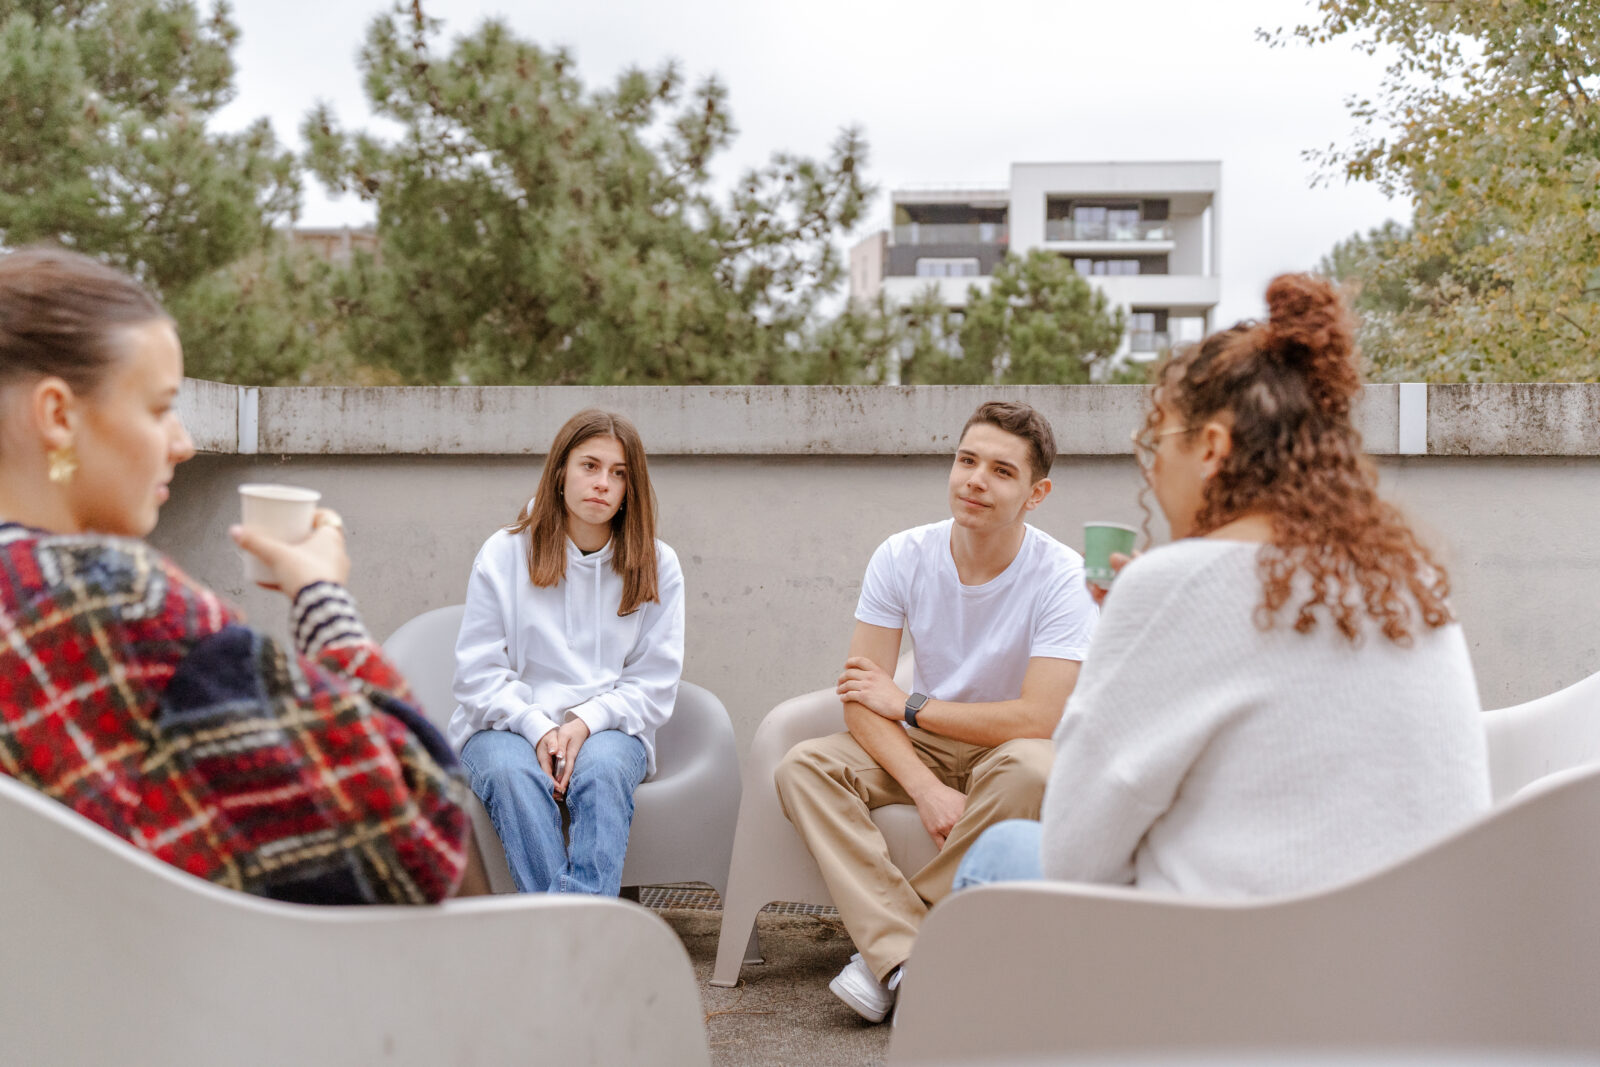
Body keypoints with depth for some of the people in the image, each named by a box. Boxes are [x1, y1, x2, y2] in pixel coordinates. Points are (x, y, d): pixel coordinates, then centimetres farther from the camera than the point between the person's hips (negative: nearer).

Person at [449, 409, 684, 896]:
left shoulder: (657, 565, 8)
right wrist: (537, 728, -16)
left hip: (607, 729, 1)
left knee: (602, 770, -35)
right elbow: (478, 673, 0)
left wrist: (587, 721, -14)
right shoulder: (504, 553, 5)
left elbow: (654, 682, 3)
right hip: (507, 725, 0)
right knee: (512, 772, -35)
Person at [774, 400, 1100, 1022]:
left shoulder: (1063, 578, -18)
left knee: (1029, 768, -38)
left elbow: (1038, 720, -24)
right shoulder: (902, 558, -9)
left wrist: (909, 705, -16)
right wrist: (926, 790, -29)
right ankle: (910, 958, -35)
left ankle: (883, 953, -26)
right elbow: (862, 699, -12)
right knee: (803, 766, -22)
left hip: (1006, 747, -3)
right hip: (920, 748, 3)